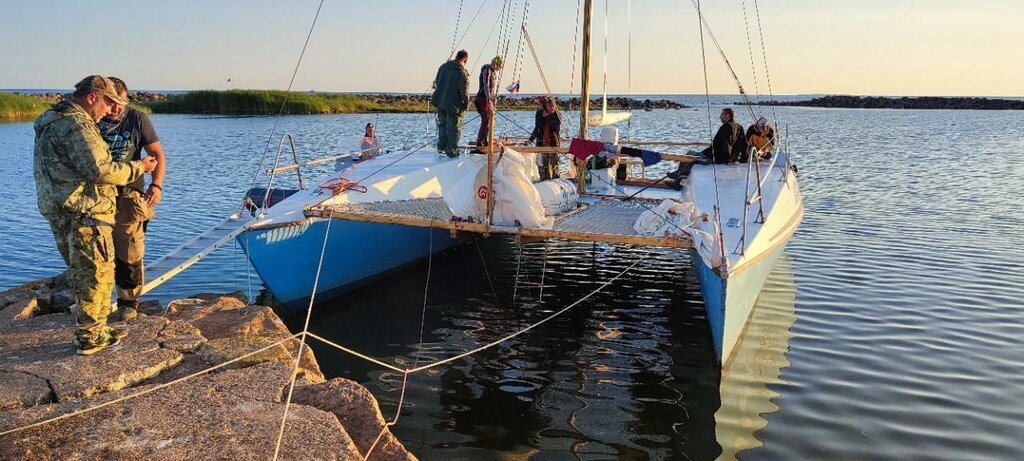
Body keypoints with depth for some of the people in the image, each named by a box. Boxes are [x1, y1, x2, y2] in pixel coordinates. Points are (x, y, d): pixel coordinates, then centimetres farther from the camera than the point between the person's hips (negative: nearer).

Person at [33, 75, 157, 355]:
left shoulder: (52, 121, 17)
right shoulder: (77, 125, -17)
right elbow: (100, 170, -22)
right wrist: (138, 167, -10)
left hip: (60, 212, 10)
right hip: (83, 213, -10)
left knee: (82, 273, 17)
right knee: (96, 273, -2)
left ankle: (95, 329, 27)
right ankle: (90, 338, 5)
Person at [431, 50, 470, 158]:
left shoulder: (443, 67, 7)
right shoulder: (462, 72, -15)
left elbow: (436, 82, 18)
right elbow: (464, 91, -16)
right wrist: (466, 104, -4)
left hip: (440, 101, 7)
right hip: (453, 104, -7)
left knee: (442, 124, 20)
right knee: (453, 128, 2)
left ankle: (441, 147, 25)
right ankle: (452, 151, 5)